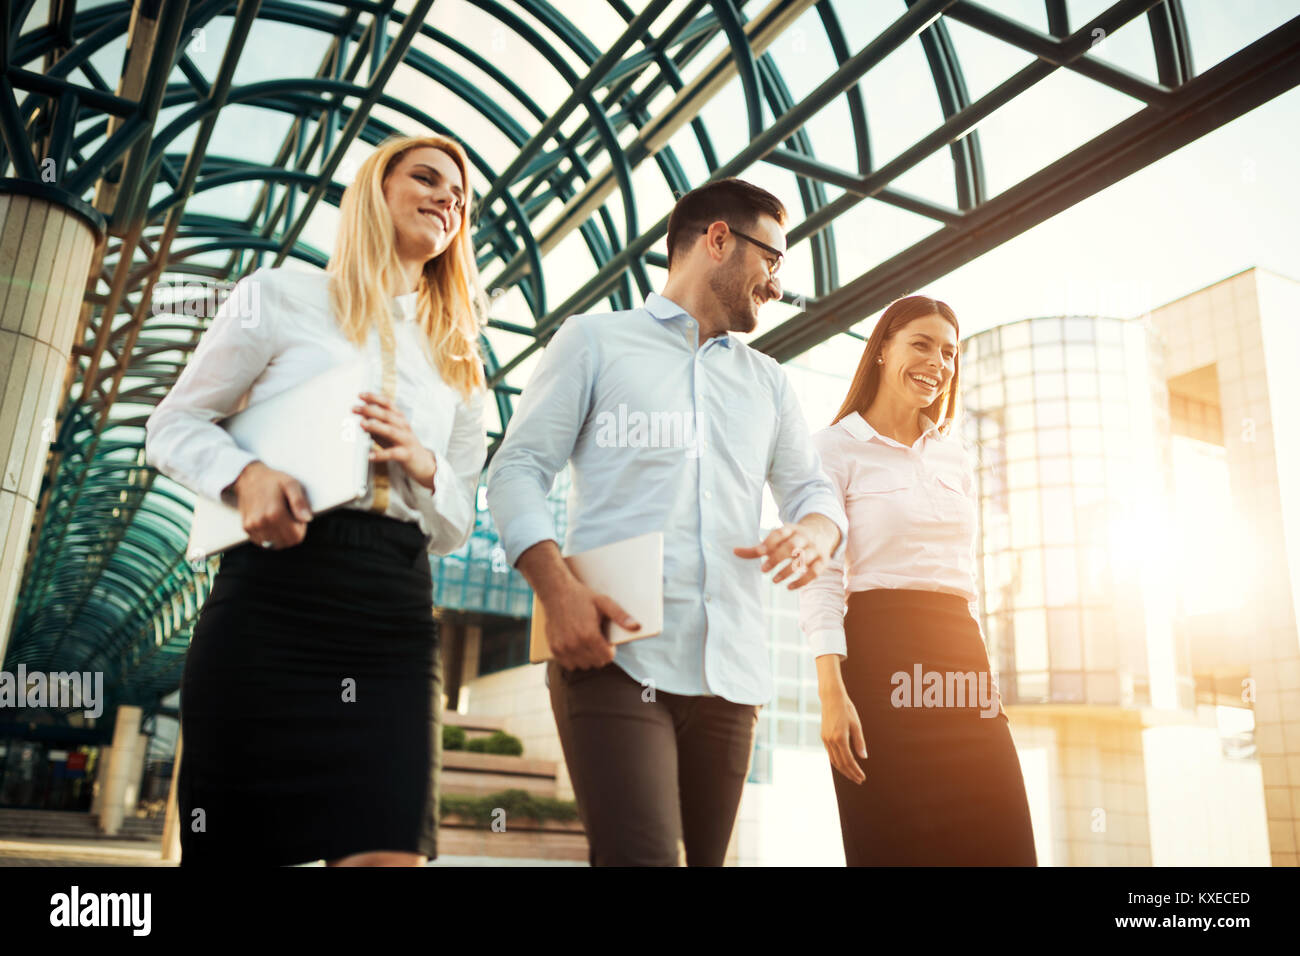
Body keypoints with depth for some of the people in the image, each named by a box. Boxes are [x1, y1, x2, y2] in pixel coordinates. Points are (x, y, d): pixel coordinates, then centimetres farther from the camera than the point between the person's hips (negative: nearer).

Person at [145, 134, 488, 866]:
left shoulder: (459, 360, 20)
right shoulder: (284, 296, 10)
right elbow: (174, 425, 10)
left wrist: (423, 465, -4)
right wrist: (246, 474, -11)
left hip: (396, 613, 3)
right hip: (276, 588, -2)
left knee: (389, 852, -8)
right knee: (234, 843, 1)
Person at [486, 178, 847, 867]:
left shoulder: (766, 382, 25)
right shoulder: (595, 339, 10)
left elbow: (811, 488, 22)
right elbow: (517, 469, 3)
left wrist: (814, 532, -5)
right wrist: (556, 588, -15)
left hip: (730, 674, 5)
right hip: (614, 655, -5)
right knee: (644, 854, -20)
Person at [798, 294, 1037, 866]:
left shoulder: (954, 459, 19)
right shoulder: (836, 447, 0)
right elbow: (821, 579, -8)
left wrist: (980, 674, 17)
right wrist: (831, 691, -18)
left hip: (962, 657, 6)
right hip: (880, 658, -6)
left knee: (999, 845, 0)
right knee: (895, 847, -3)